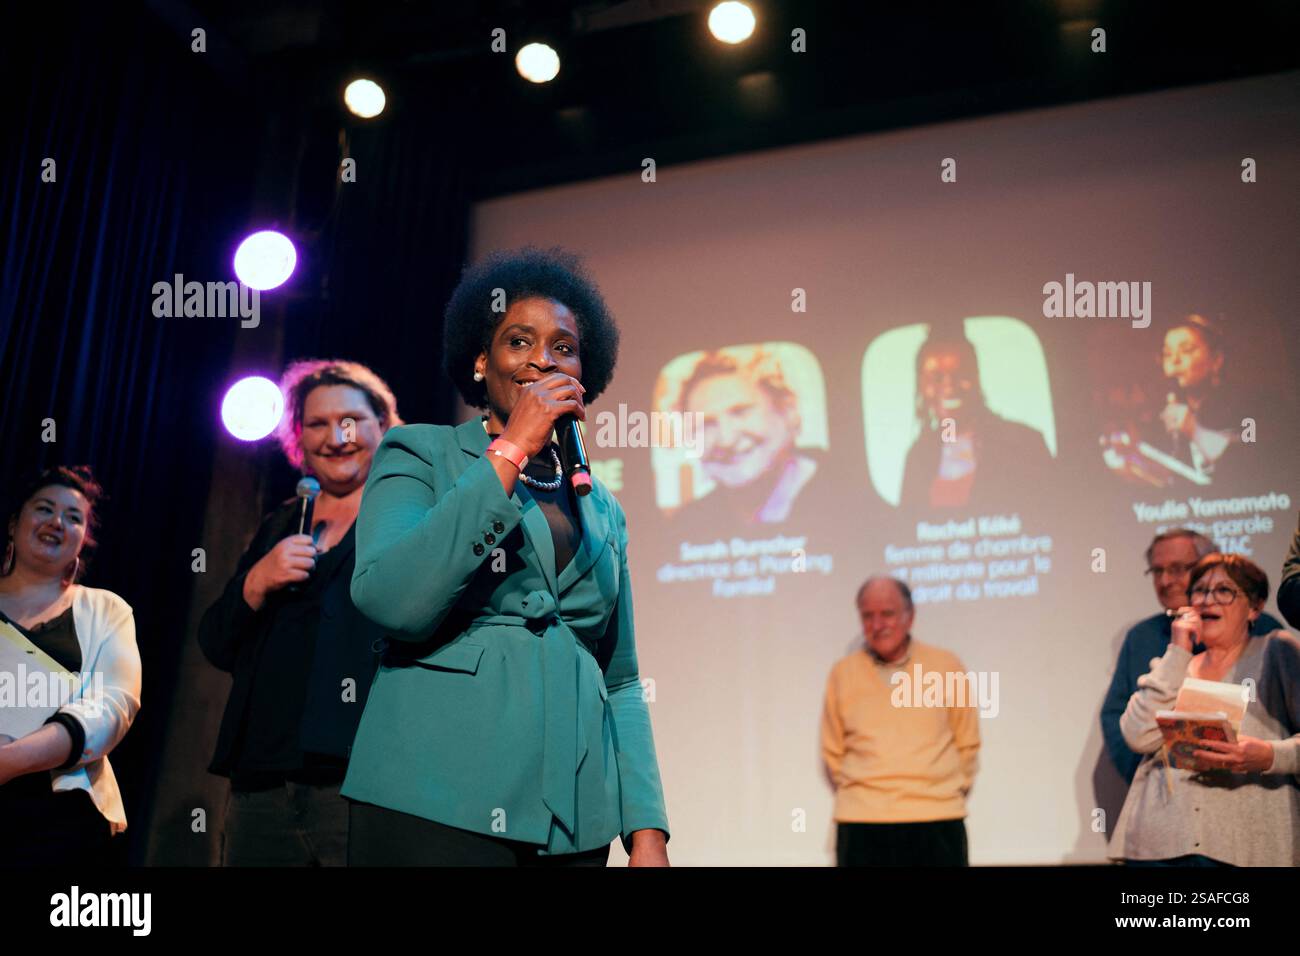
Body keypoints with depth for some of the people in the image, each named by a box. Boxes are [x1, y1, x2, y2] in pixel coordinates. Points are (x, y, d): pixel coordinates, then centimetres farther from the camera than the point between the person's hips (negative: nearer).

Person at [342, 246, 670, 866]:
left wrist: (648, 830, 1)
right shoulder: (419, 453, 4)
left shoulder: (603, 511, 15)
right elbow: (389, 600, -15)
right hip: (438, 806, -4)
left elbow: (621, 681, 14)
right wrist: (510, 450, -12)